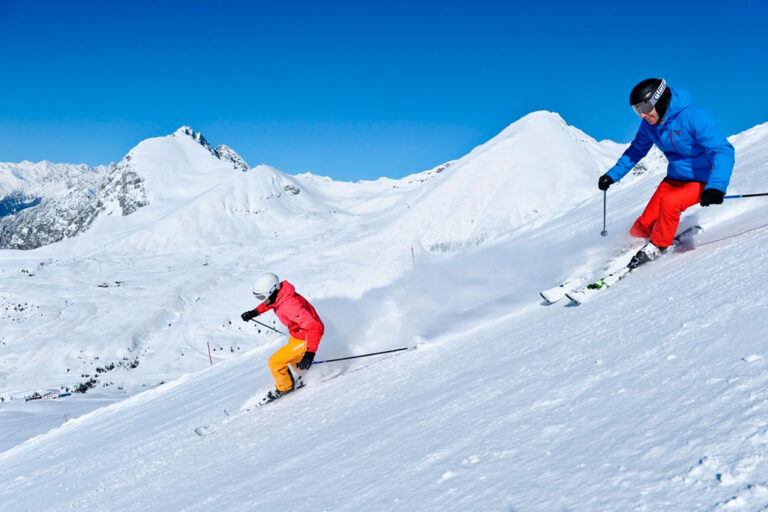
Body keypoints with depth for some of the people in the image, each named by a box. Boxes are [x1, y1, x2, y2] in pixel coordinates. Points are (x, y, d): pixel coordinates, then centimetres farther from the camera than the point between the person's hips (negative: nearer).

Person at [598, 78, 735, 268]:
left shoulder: (694, 117, -26)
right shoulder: (650, 123, -5)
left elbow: (723, 151, -33)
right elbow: (636, 150, 15)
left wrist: (716, 187, -48)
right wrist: (612, 175, 9)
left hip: (702, 181, -6)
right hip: (674, 179, 6)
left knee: (669, 203, -32)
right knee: (641, 229, -5)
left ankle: (657, 246, -10)